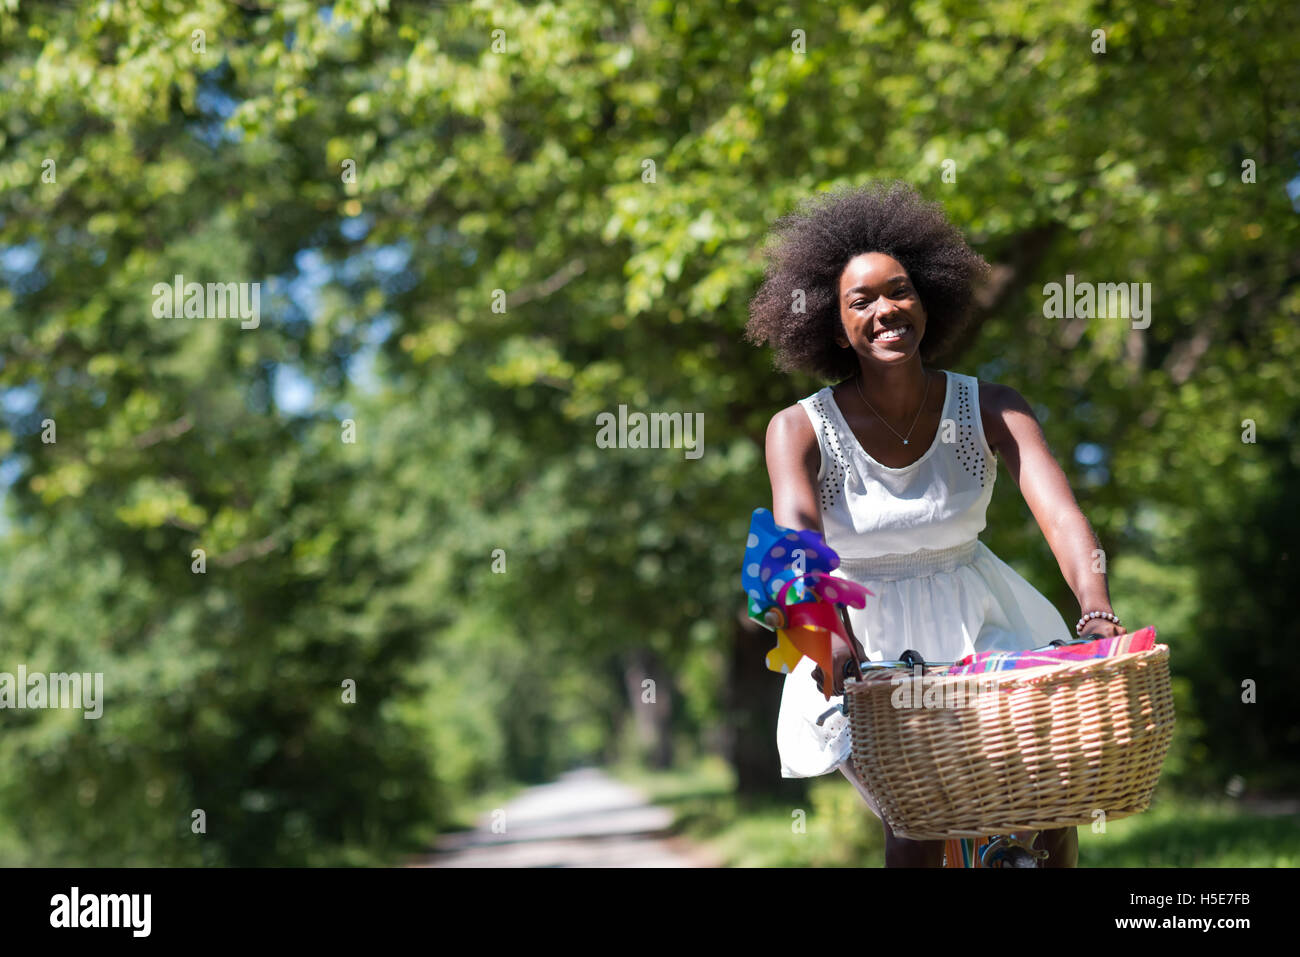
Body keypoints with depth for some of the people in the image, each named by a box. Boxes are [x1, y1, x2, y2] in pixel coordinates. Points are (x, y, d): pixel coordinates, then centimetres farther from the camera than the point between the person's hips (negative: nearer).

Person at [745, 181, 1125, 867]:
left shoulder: (989, 409, -10)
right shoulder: (799, 429, -14)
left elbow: (1059, 512, -25)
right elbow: (797, 543, -30)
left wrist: (1098, 617, -44)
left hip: (983, 627, 2)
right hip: (869, 641, -2)